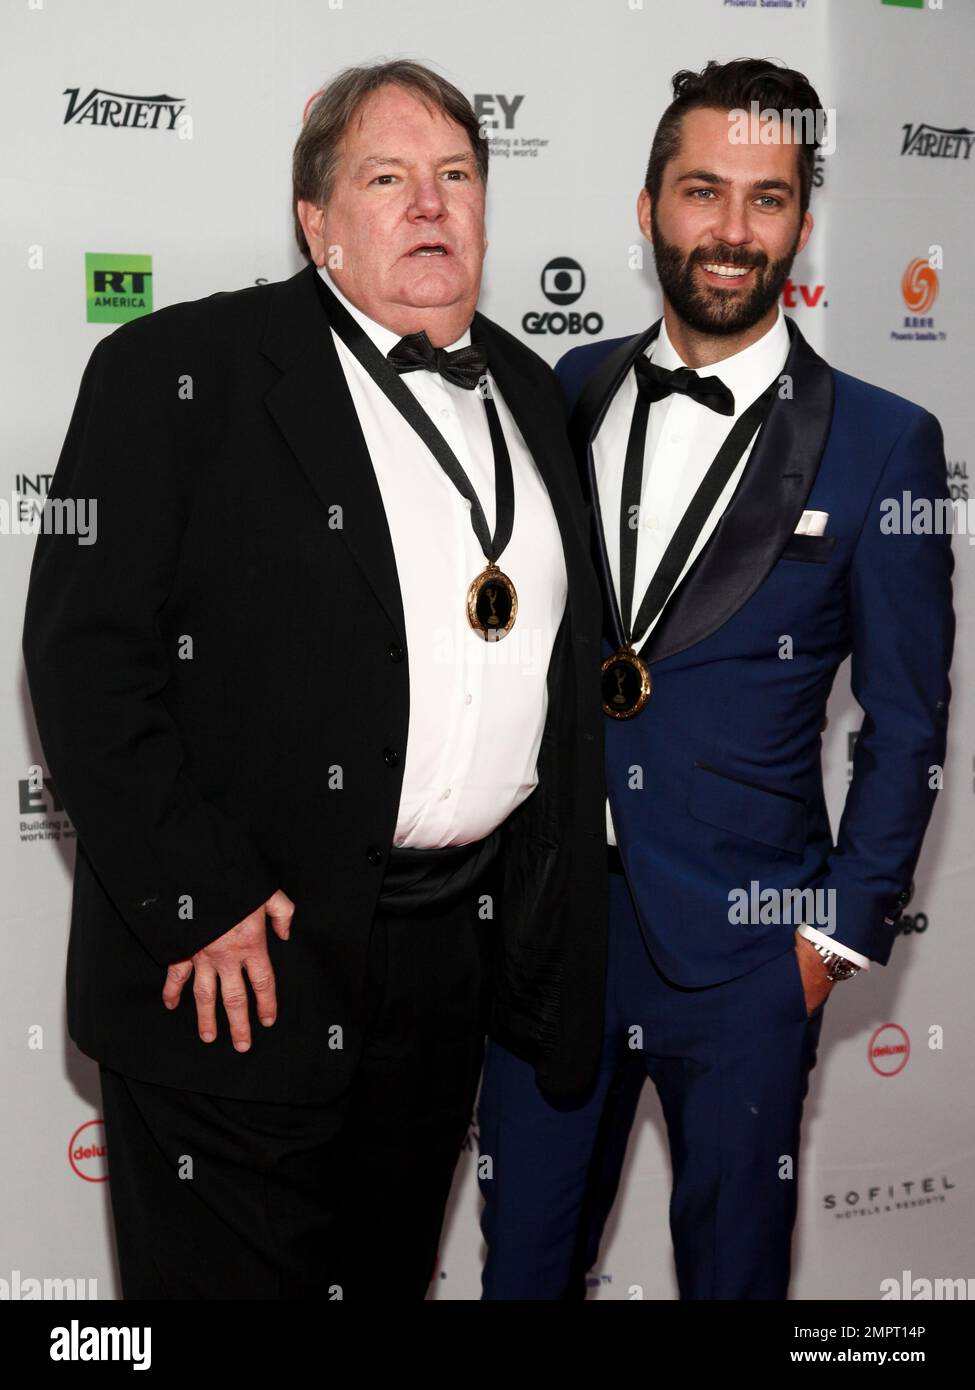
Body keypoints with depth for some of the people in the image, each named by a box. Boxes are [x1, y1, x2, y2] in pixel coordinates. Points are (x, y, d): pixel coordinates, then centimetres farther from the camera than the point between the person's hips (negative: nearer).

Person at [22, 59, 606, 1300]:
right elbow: (85, 651, -13)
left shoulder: (526, 391, 12)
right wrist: (200, 906, -18)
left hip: (460, 957, 6)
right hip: (242, 962, -5)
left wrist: (550, 925, 11)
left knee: (390, 1276, 20)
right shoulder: (181, 370, -8)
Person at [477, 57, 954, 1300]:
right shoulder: (568, 394, 3)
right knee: (524, 1247, 18)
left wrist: (846, 930, -5)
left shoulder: (882, 443, -7)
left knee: (732, 1258, 16)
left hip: (741, 940, -3)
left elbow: (906, 720, -3)